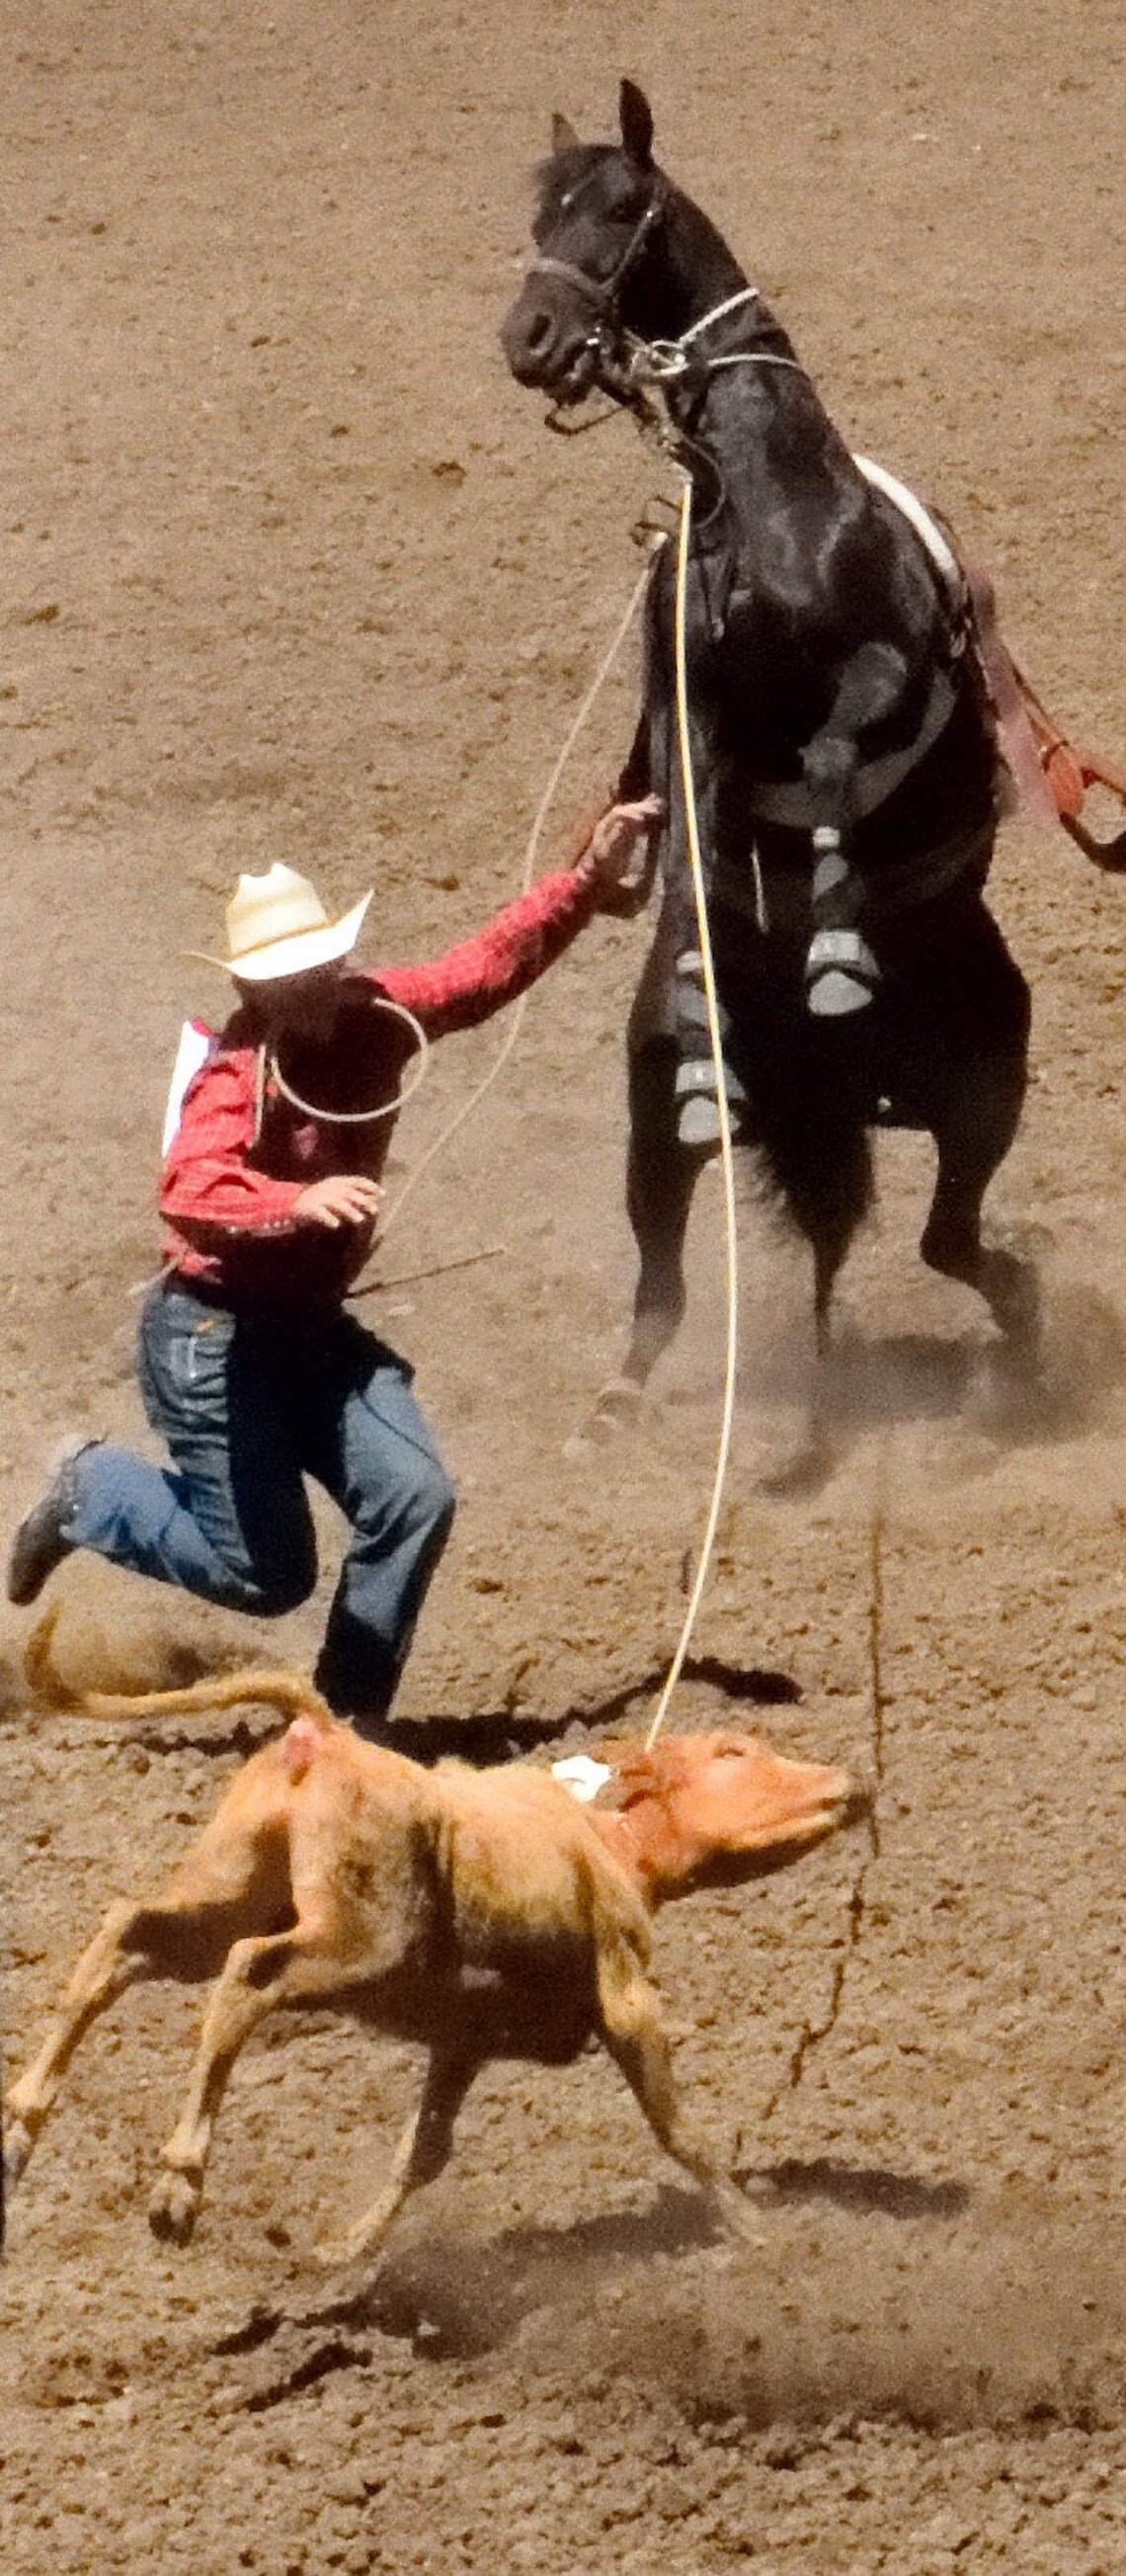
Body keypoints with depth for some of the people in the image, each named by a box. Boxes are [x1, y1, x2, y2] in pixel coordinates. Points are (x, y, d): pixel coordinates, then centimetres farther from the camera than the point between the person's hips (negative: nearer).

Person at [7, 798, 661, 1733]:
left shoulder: (372, 1018, -5)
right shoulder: (238, 1071, -25)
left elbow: (487, 966, 6)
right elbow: (190, 1196, -42)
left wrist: (585, 883, -2)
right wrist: (301, 1203, -58)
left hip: (312, 1327, 7)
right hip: (214, 1335, -7)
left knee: (415, 1499, -9)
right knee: (266, 1571, -1)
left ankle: (350, 1715, 8)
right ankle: (91, 1490, 25)